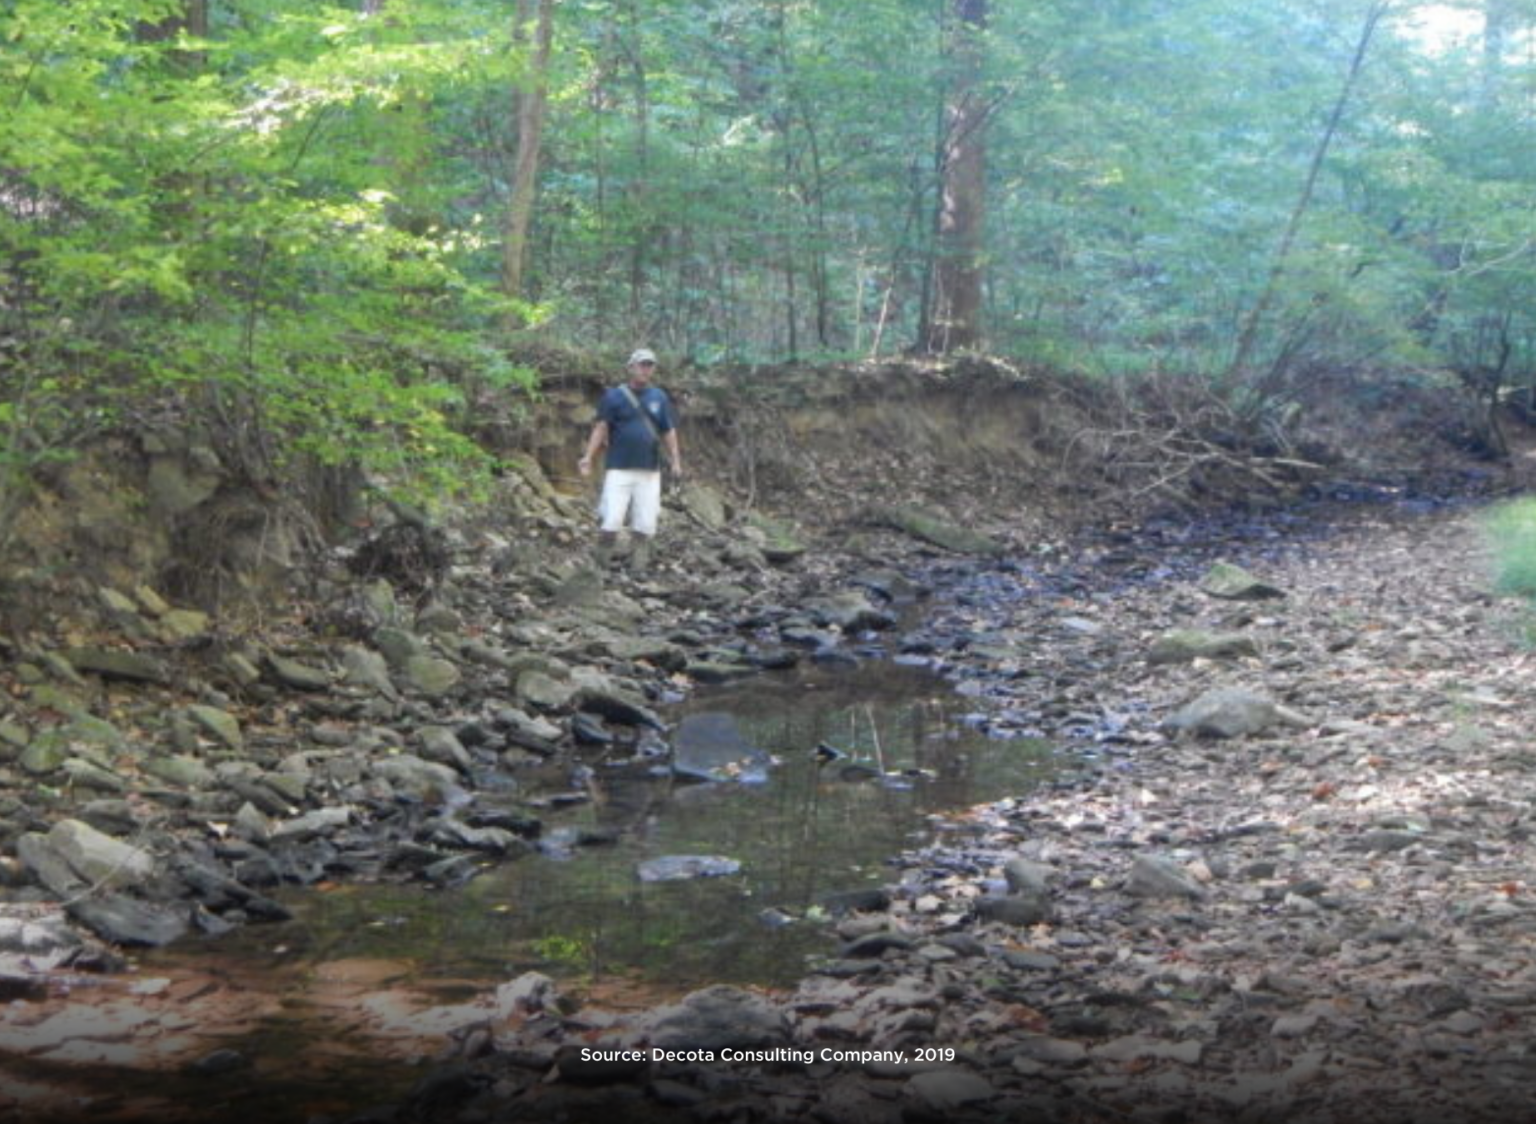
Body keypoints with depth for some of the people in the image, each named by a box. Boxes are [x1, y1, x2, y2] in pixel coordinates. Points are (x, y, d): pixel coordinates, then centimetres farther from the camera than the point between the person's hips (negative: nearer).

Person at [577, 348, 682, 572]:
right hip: (619, 469, -3)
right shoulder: (614, 396, 2)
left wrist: (675, 461, 0)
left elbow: (669, 433, 13)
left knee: (645, 523, 1)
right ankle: (602, 563, 8)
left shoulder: (659, 398, 12)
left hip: (649, 470, 3)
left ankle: (638, 566, 11)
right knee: (612, 520, -10)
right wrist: (588, 457, -15)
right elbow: (601, 428, -4)